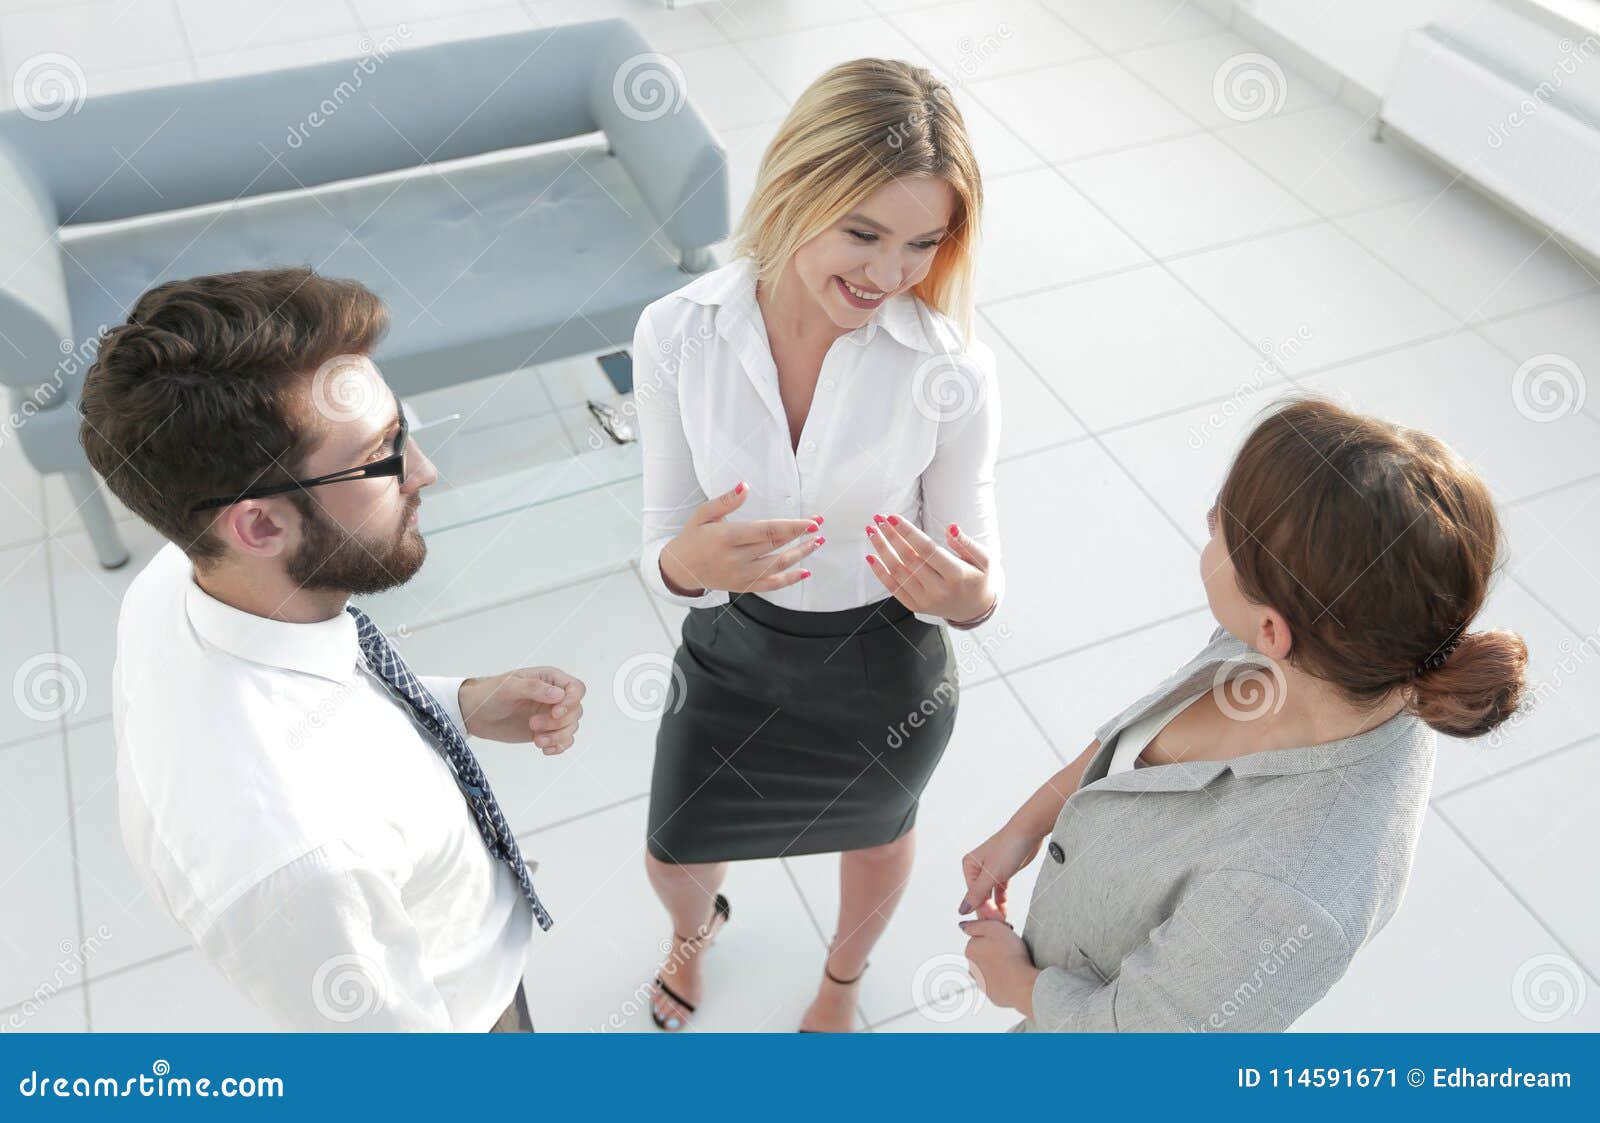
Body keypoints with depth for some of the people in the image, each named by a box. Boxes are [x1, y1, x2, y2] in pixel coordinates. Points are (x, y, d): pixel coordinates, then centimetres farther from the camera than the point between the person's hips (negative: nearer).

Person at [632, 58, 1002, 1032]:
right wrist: (684, 565, -39)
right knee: (674, 858, 23)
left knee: (877, 835, 29)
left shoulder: (953, 372, -27)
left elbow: (976, 574, -16)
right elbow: (666, 548, -15)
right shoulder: (676, 338, -24)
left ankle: (843, 979, 68)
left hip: (888, 669, 0)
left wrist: (972, 598, -40)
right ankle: (696, 929, 67)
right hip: (732, 650, 1)